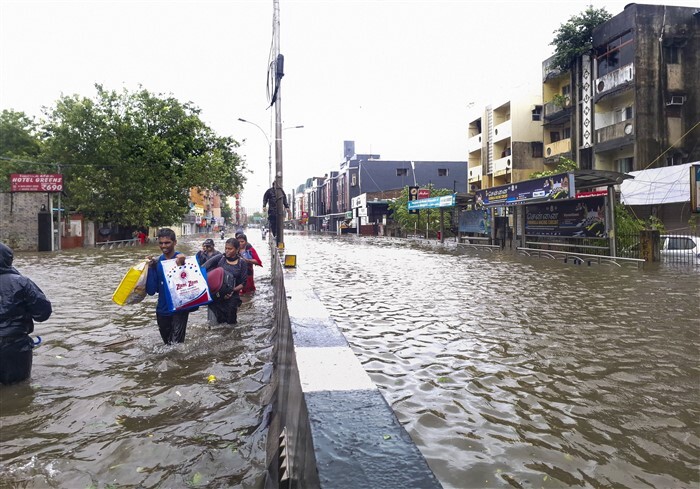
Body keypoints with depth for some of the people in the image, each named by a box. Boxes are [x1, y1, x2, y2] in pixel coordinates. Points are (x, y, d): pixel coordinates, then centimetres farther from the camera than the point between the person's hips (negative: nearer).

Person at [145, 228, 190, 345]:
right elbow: (151, 291, -3)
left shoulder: (182, 259, -11)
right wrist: (150, 268, -11)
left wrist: (181, 265, -28)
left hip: (179, 310, -5)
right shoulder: (156, 263, 0)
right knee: (167, 344, 20)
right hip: (162, 311, 5)